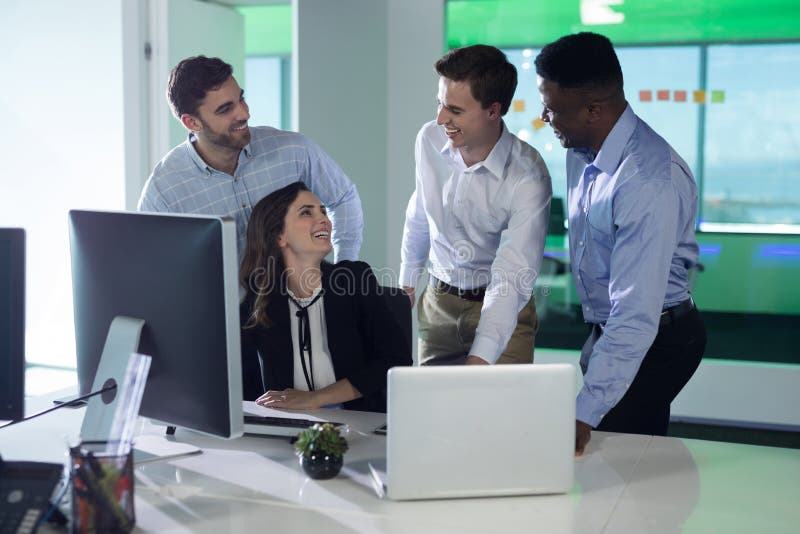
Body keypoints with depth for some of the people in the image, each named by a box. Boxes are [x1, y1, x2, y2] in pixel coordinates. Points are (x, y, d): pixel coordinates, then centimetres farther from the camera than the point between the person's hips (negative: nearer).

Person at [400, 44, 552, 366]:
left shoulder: (528, 179, -25)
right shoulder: (429, 139, -9)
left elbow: (511, 279, -31)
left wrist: (479, 360, -42)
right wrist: (408, 279, 21)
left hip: (501, 305, -4)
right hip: (437, 300, 4)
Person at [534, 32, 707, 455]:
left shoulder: (651, 181, -31)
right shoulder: (581, 151, -3)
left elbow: (636, 316, -35)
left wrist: (585, 414, -38)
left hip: (654, 339, -8)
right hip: (605, 326, 8)